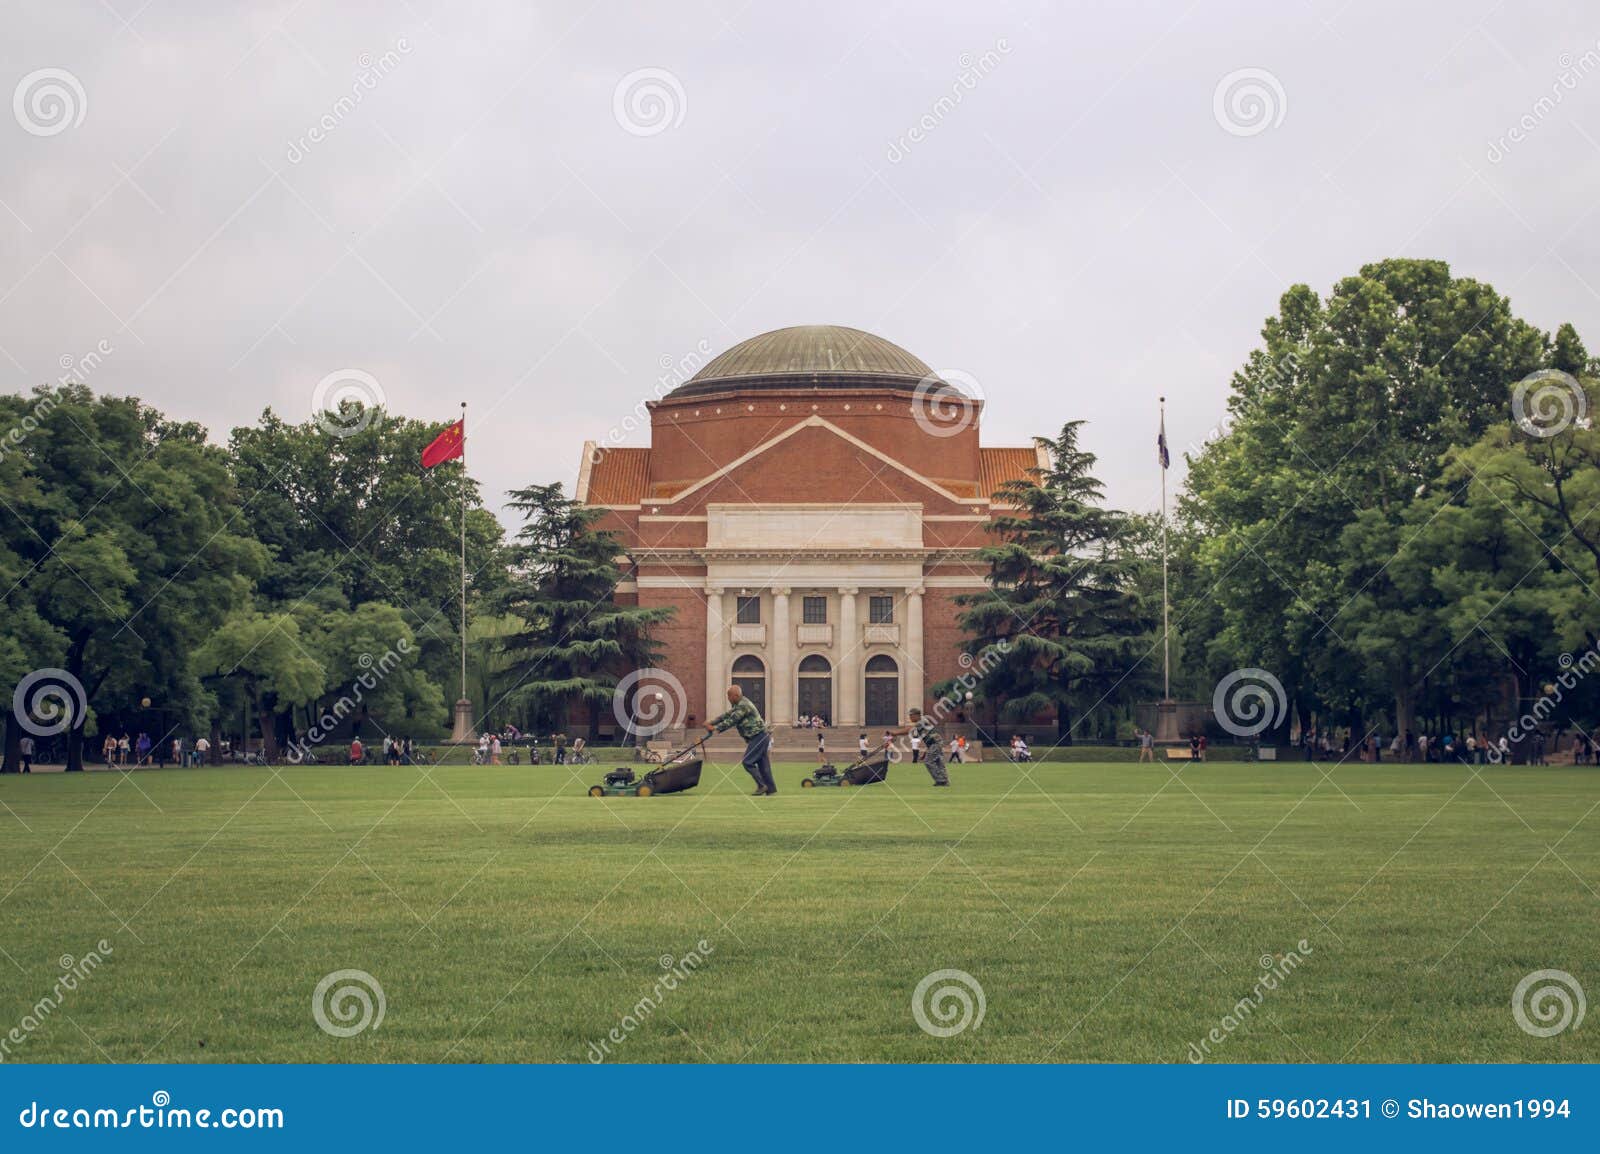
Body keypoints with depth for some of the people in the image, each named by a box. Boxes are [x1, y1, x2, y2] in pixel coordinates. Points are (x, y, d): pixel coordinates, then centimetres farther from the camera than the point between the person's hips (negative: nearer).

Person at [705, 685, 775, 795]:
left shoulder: (743, 706, -17)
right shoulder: (738, 705, 16)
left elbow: (731, 721, -19)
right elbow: (727, 715, 20)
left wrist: (715, 728, -13)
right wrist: (711, 722, 13)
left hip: (758, 736, -10)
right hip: (760, 737, 10)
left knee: (748, 762, -10)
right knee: (762, 764, 9)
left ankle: (761, 786, -7)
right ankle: (771, 788, 9)